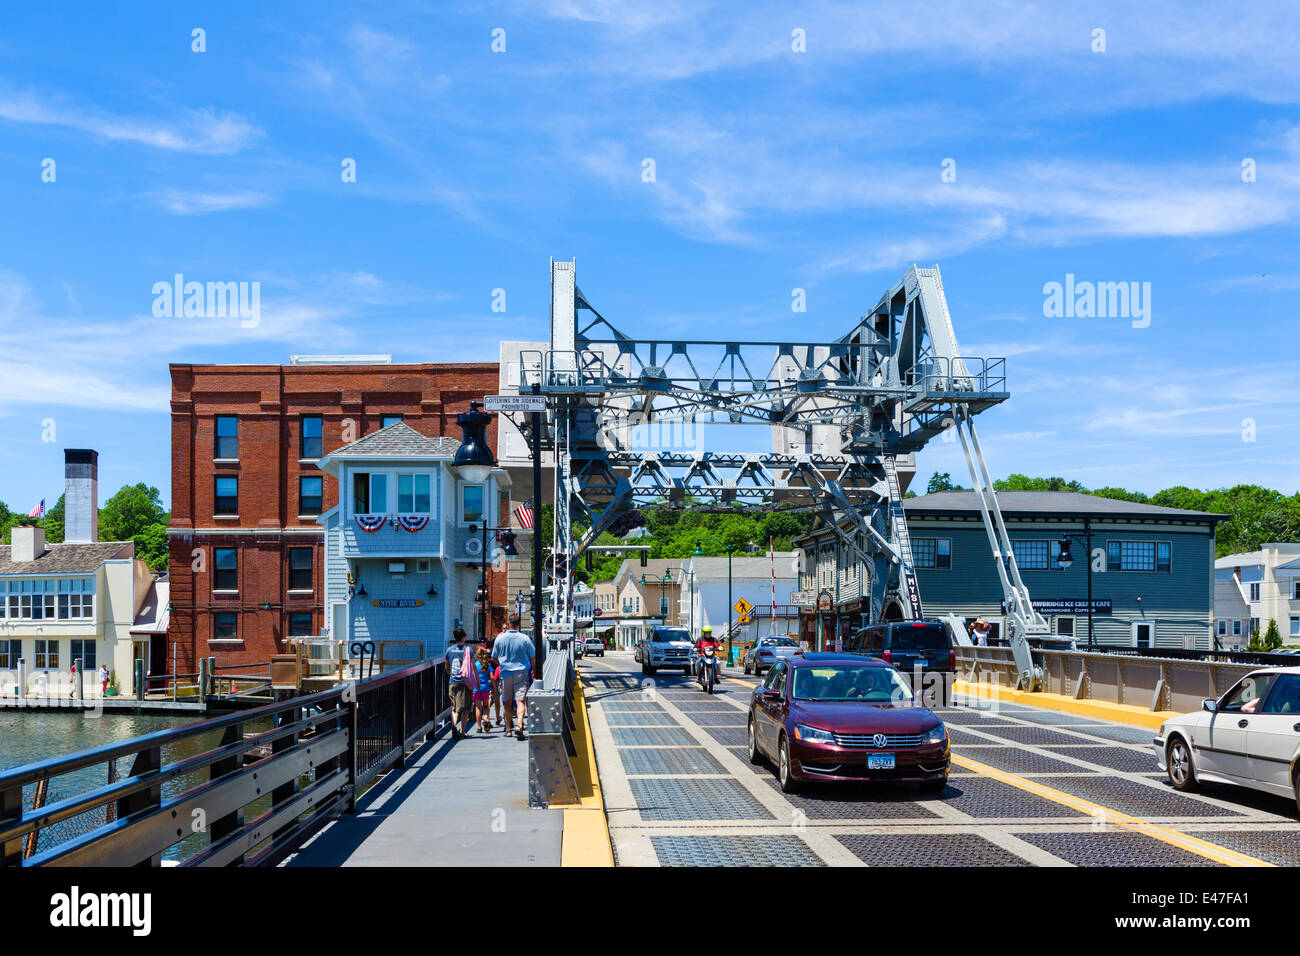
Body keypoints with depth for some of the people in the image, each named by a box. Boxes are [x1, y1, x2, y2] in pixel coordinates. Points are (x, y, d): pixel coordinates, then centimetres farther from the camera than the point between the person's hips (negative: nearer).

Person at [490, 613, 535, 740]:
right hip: (521, 672, -2)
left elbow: (494, 658, 6)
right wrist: (534, 671, 18)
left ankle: (508, 728, 20)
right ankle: (519, 726, -26)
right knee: (520, 701, -7)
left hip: (505, 673, 2)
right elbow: (532, 658, 2)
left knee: (508, 703, 14)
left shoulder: (500, 638, -3)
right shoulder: (524, 638, -6)